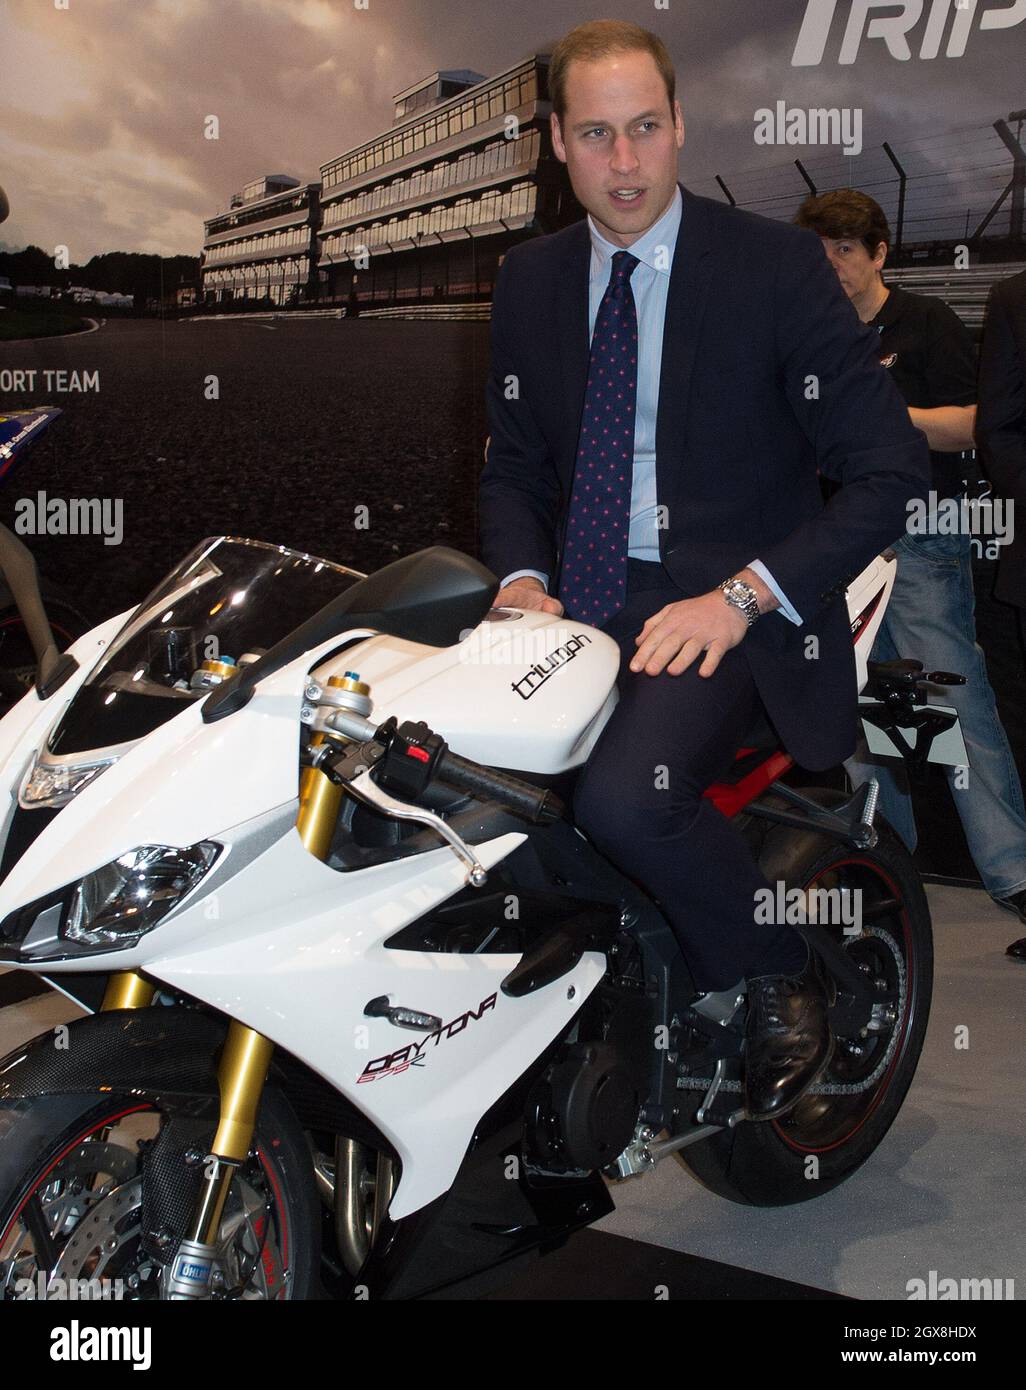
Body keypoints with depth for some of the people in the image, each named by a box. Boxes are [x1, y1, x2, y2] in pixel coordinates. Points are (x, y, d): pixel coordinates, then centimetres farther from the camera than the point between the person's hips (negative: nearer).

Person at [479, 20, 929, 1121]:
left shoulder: (773, 266, -4)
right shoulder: (531, 282, 11)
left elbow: (889, 468, -6)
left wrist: (743, 595, -18)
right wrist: (522, 577, -3)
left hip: (722, 607, -5)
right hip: (580, 601, 5)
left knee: (621, 798, -32)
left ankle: (780, 986, -3)